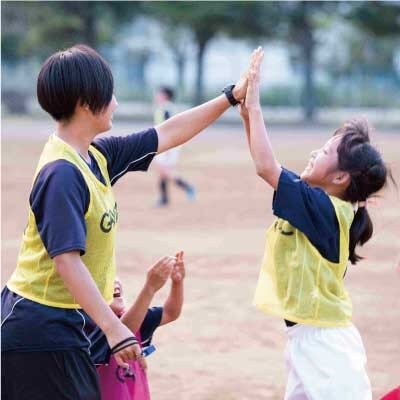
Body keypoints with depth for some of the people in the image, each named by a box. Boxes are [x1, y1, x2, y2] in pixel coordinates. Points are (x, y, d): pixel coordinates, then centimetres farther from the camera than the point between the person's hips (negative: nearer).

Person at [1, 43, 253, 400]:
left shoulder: (96, 156, 7)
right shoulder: (62, 172, -20)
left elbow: (167, 135, 17)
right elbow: (66, 260, -27)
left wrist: (232, 97, 18)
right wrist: (113, 327, -31)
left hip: (63, 323, 10)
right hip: (41, 330, -10)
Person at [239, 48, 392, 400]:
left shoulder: (324, 209, -19)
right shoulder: (320, 203, 5)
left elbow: (266, 167, -27)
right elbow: (270, 169, 14)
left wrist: (255, 106, -18)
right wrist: (248, 115, 4)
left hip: (325, 343, -10)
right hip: (309, 337, 10)